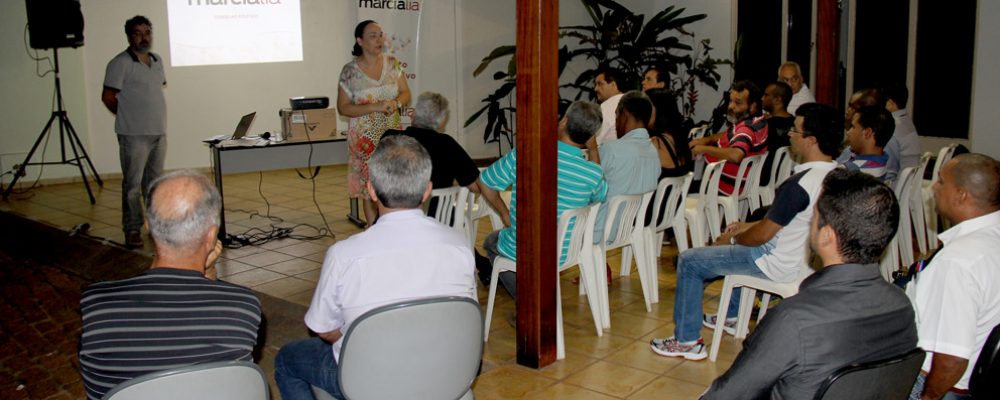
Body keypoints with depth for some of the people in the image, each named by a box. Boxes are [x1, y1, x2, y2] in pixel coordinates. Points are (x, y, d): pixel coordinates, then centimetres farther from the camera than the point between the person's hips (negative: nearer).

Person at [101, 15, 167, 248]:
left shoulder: (157, 61, 13)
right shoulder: (120, 63, -9)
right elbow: (108, 97, -8)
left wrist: (152, 116, 13)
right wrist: (129, 116, 3)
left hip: (159, 133, 7)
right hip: (134, 135, -7)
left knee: (155, 181, 14)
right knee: (133, 183, -2)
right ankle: (132, 229, 4)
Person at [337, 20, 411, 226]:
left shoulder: (393, 64, 3)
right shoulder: (350, 71, -6)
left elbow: (406, 93, 8)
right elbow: (343, 108, -7)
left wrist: (396, 103, -15)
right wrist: (376, 107, -18)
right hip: (365, 139, -2)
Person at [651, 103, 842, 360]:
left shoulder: (800, 184, -30)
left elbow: (762, 235, -21)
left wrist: (732, 238, -1)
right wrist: (748, 226, 13)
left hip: (781, 266, -9)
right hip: (807, 257, 9)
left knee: (689, 262, -1)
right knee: (741, 245, 36)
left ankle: (687, 341, 7)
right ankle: (733, 317, 43)